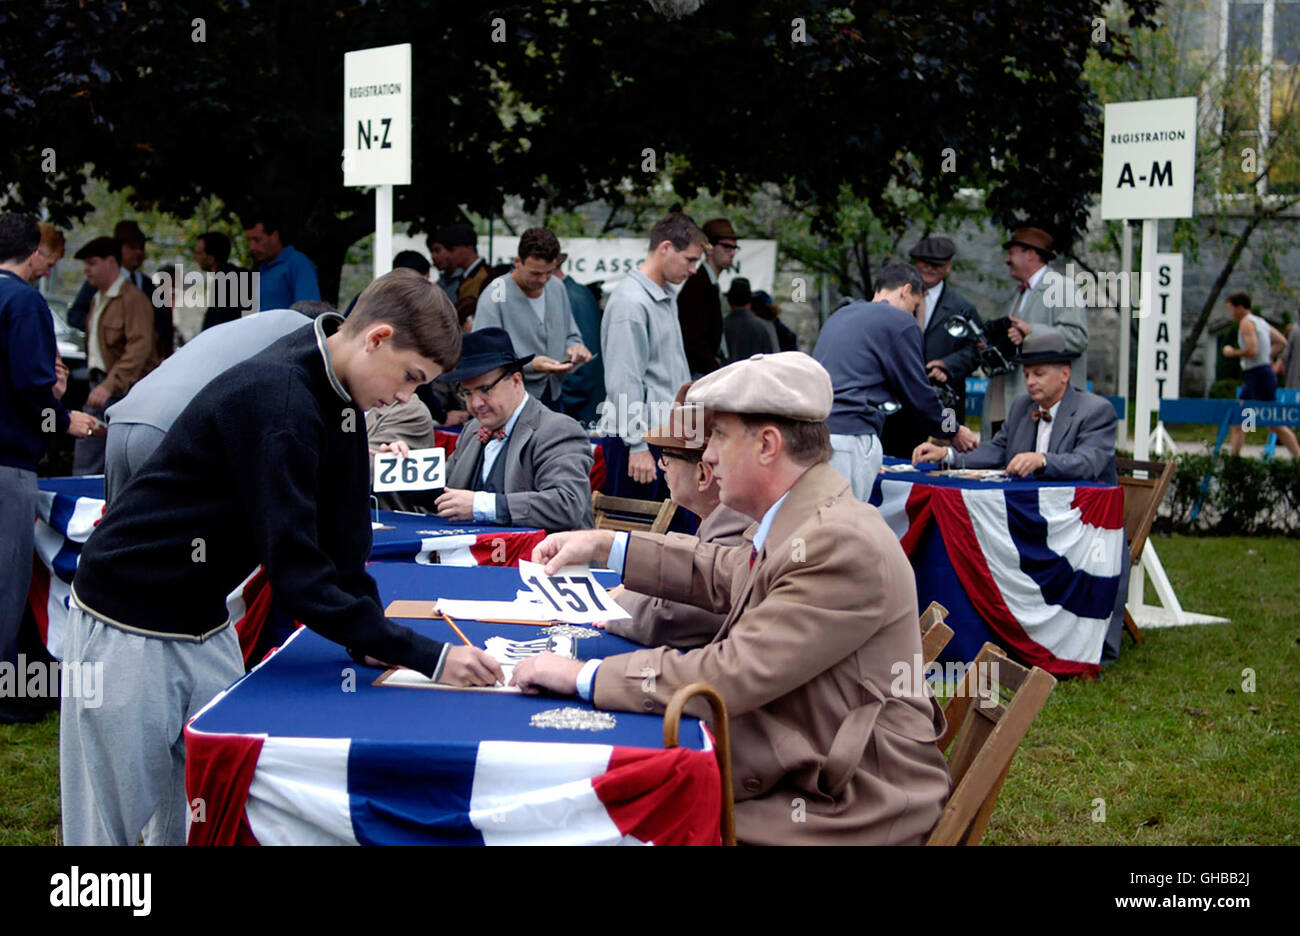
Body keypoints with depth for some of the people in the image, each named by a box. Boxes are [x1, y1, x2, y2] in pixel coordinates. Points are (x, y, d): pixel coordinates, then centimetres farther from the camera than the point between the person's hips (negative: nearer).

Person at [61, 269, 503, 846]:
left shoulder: (338, 391, 1)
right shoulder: (277, 399, -29)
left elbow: (343, 537, 6)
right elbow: (295, 573, -31)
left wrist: (371, 640, -4)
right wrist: (425, 658, -30)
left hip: (206, 626, 9)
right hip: (128, 631, -9)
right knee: (113, 825, -1)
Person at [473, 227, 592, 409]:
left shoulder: (557, 287, 8)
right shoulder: (494, 297, -15)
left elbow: (570, 335, 20)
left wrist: (574, 347, -6)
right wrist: (531, 365, -31)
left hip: (553, 396, 6)